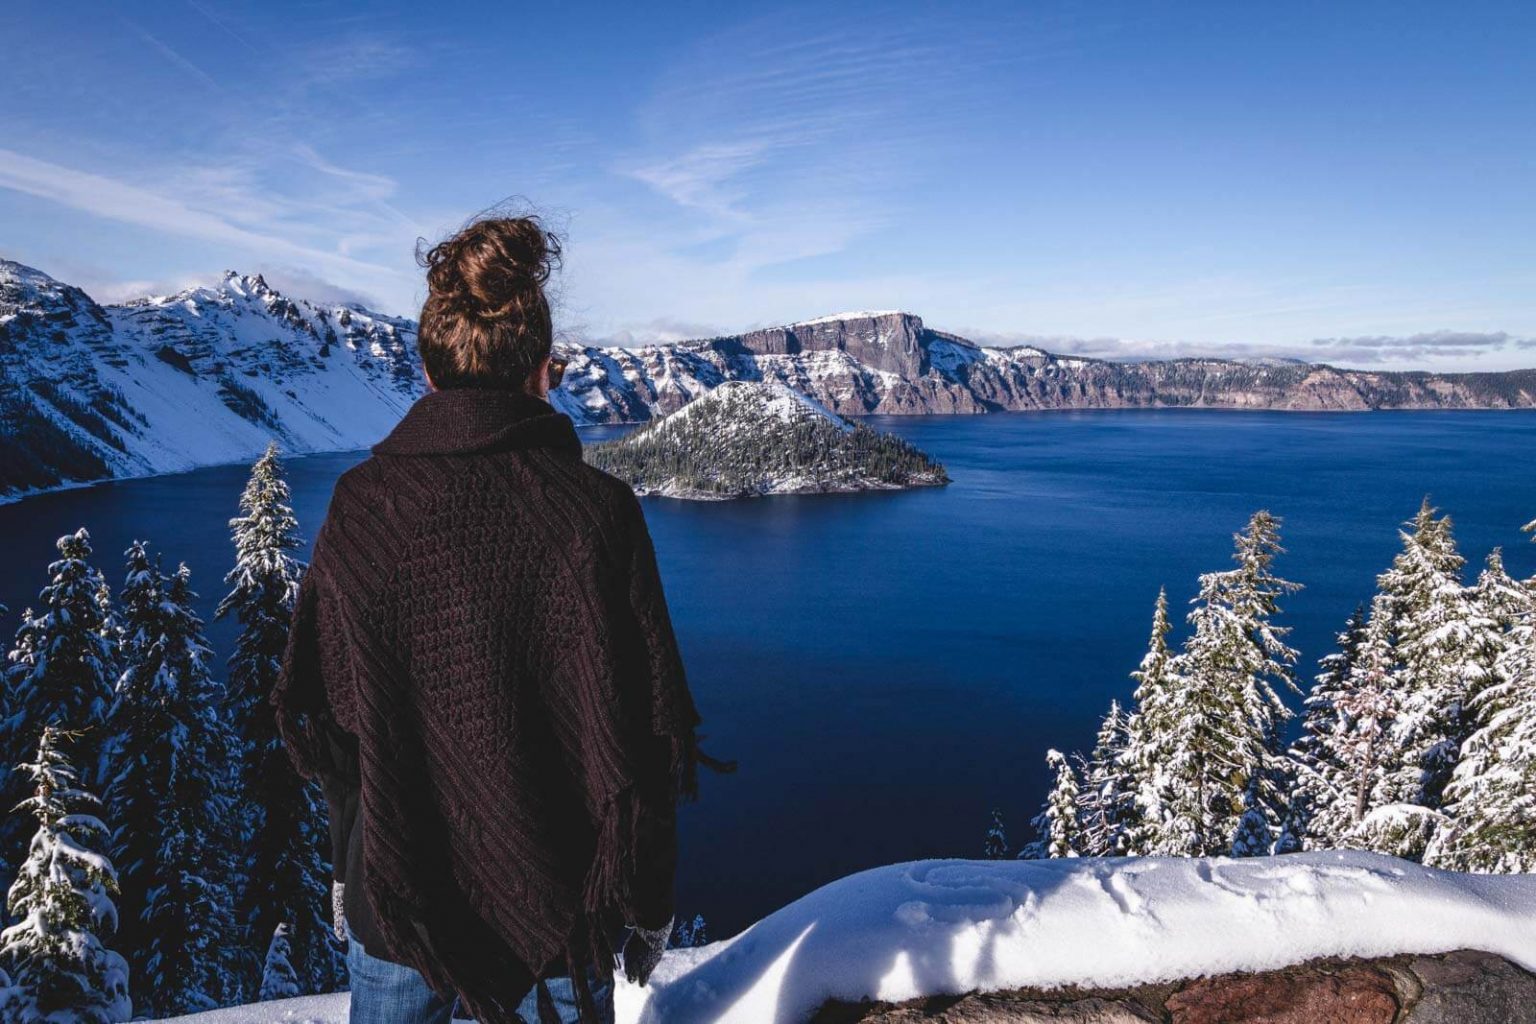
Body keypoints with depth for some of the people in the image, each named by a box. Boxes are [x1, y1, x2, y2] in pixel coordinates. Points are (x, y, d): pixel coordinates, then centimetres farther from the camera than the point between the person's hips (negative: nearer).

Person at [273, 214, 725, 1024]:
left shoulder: (358, 508, -10)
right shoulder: (593, 511, -19)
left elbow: (316, 716, -1)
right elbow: (642, 736, -14)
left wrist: (349, 865, 15)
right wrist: (649, 903, 1)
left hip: (393, 895, 2)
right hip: (554, 901, -2)